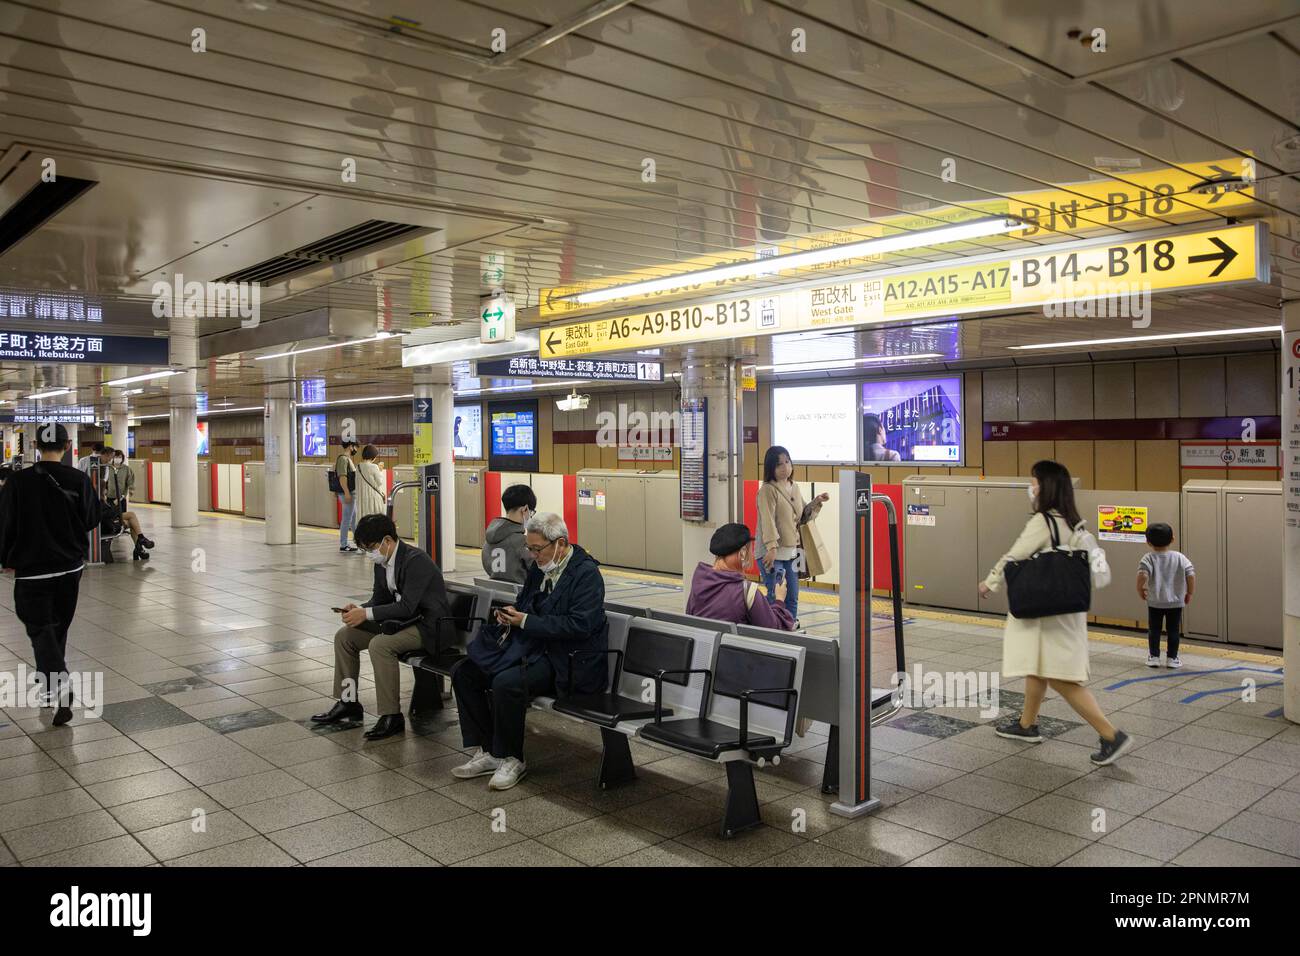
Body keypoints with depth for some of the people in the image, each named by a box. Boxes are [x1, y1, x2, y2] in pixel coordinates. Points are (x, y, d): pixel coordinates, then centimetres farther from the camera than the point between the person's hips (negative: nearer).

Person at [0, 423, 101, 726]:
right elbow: (92, 520, 0)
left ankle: (60, 686, -19)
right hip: (70, 567, 3)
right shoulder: (79, 480, -9)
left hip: (31, 569, -2)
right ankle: (52, 678, 35)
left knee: (40, 629, 0)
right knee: (59, 625, 20)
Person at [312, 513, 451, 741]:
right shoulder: (382, 562, 5)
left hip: (428, 625, -10)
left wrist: (366, 614, -26)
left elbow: (407, 607, -28)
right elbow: (379, 600, 13)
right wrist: (358, 610, -8)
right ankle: (348, 703, 15)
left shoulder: (416, 560, -23)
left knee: (380, 644, -33)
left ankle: (391, 716, -22)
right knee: (344, 636, 4)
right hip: (401, 619, 10)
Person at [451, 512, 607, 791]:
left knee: (507, 683, -32)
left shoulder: (587, 573, -13)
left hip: (567, 660, -9)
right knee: (464, 672, -1)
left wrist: (525, 621, -20)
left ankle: (512, 760, -10)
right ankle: (486, 751, 5)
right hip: (529, 646, 9)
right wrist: (511, 614, 0)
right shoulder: (539, 568, 12)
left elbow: (580, 625, -22)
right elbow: (524, 603, 26)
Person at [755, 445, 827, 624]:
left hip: (791, 552, 8)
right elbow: (768, 520, -23)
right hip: (772, 553, -8)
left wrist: (816, 503, 5)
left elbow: (803, 516, 21)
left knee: (792, 598, 12)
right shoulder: (767, 490, -12)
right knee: (775, 598, -7)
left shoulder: (795, 488, 12)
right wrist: (772, 548, -32)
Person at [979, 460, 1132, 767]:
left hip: (1049, 611, -10)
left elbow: (1014, 557, -13)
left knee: (1059, 677, -6)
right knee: (1038, 666, 21)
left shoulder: (1042, 521, -18)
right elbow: (1091, 557, 12)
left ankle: (1112, 735, -5)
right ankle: (1027, 724, 34)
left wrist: (989, 583, 1)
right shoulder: (1072, 523, 7)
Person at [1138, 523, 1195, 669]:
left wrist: (1140, 589, -9)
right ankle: (1172, 658, 14)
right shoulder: (1180, 557, -4)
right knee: (1173, 630, 11)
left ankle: (1153, 657, 15)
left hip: (1155, 602, -1)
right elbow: (1191, 575, -11)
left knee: (1154, 629, 11)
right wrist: (1189, 593, 3)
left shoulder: (1148, 558, -11)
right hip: (1176, 602, 1)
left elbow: (1143, 575, -26)